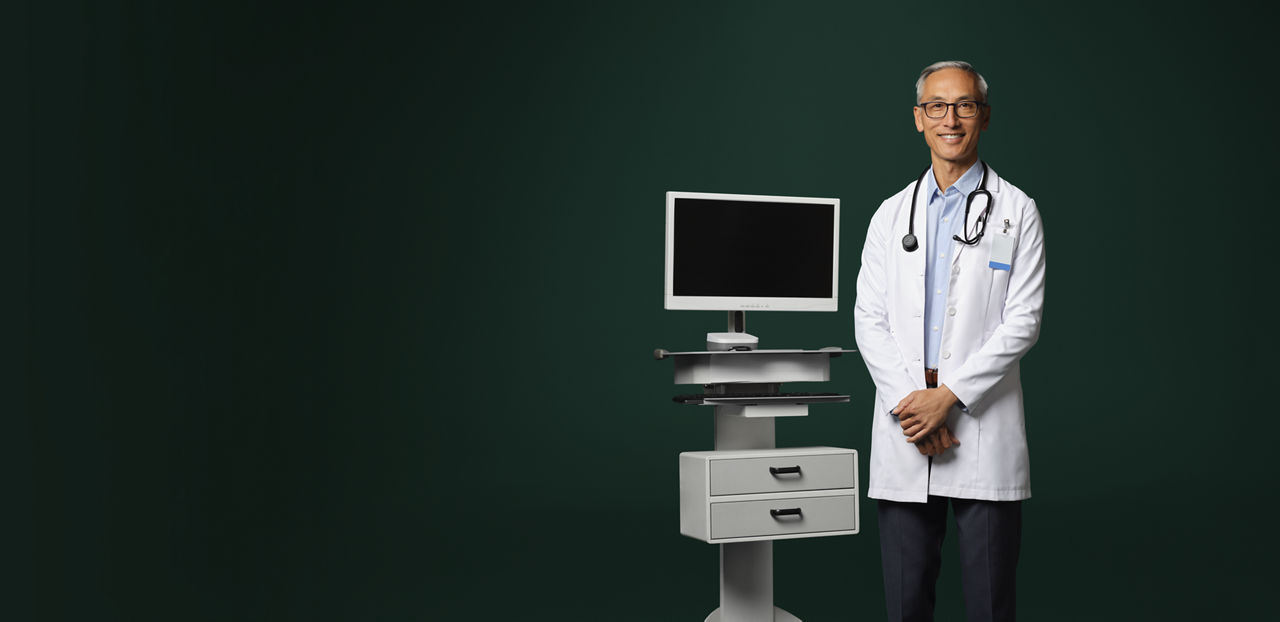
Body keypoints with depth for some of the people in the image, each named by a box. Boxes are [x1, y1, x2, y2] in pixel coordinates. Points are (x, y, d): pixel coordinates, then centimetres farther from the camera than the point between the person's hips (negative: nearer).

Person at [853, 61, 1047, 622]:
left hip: (984, 427, -2)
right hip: (903, 427, 3)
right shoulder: (891, 215, 12)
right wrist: (907, 401, -9)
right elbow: (869, 319, 5)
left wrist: (949, 395, -13)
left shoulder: (1016, 212, 3)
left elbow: (1022, 321, -5)